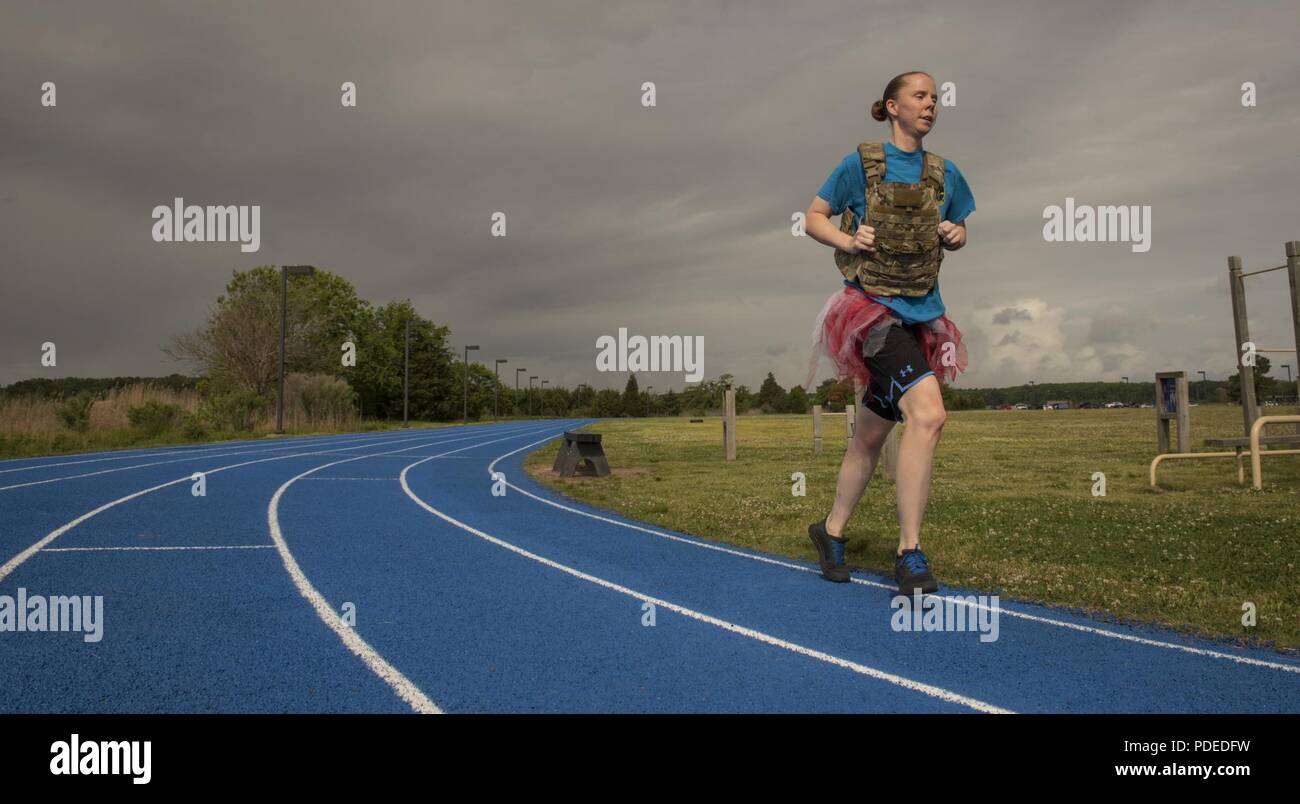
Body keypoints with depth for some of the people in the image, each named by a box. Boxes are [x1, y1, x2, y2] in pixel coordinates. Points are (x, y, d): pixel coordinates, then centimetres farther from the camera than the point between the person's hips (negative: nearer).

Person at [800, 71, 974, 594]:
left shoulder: (945, 173, 12)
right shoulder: (859, 164, 0)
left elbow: (956, 236, 23)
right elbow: (814, 218, 6)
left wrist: (956, 235, 0)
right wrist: (849, 241, -12)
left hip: (922, 313, 6)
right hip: (873, 305, -6)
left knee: (871, 433, 11)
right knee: (927, 412, -24)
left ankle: (832, 531, 27)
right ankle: (909, 552, -17)